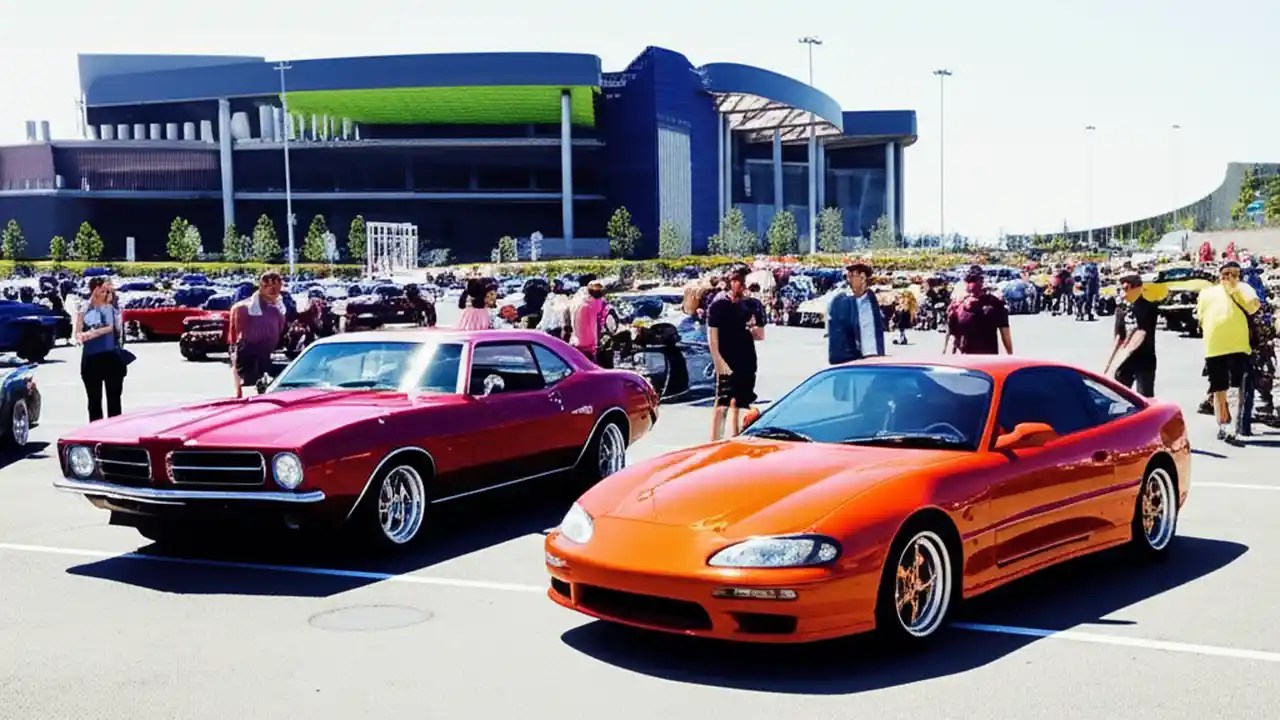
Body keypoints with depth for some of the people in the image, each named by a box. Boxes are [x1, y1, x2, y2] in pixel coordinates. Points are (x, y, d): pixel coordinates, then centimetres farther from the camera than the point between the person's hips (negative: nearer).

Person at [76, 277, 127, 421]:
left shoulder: (111, 308, 2)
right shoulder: (84, 310, 7)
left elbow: (111, 327, -11)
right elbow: (78, 334, 5)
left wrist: (92, 333, -22)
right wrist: (80, 337, -18)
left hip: (111, 356, -2)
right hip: (90, 358, 2)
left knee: (113, 397, 3)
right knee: (94, 399, 7)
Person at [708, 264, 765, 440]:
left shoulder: (750, 305, 12)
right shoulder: (719, 304, -6)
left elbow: (760, 336, 17)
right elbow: (712, 336, -10)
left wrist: (754, 329, -7)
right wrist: (720, 363, -18)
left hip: (747, 364, 6)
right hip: (727, 365, -6)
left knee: (738, 404, 14)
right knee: (722, 404, -12)